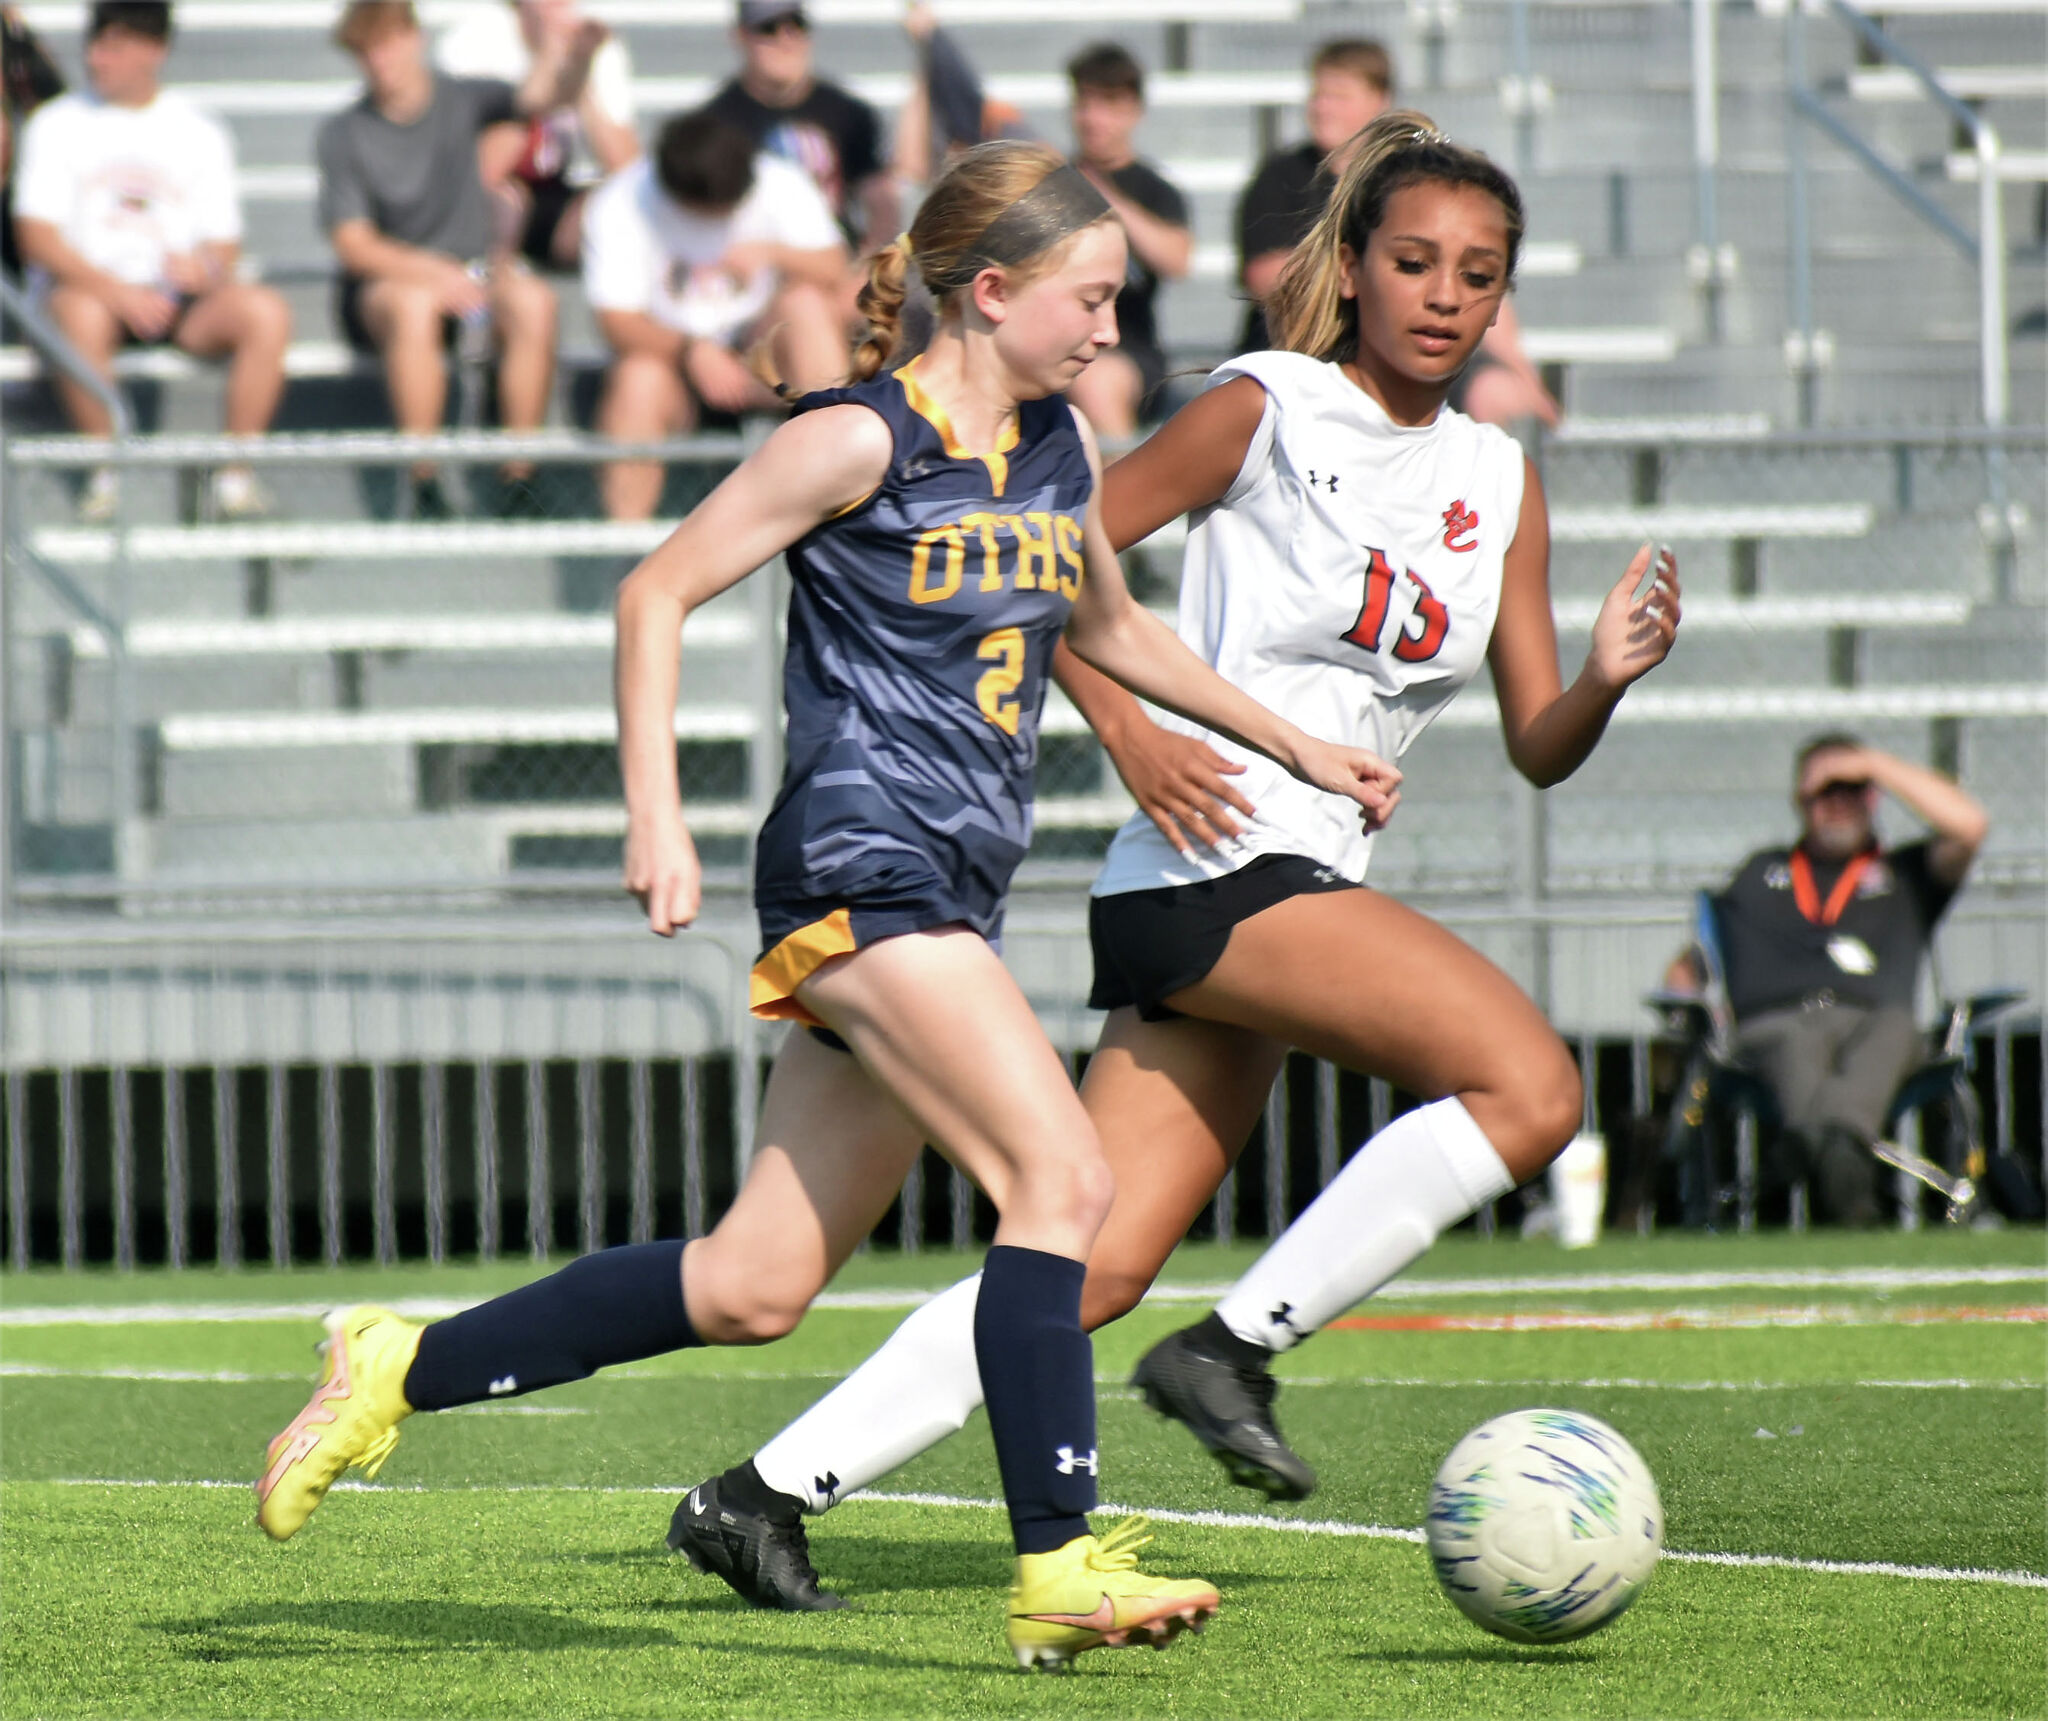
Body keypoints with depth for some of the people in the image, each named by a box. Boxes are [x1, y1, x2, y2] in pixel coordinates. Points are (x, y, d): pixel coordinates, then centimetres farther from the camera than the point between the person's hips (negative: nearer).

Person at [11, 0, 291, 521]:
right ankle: (105, 473, -23)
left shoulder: (200, 132, 15)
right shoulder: (57, 124, 8)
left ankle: (236, 473, -19)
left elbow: (225, 243, 12)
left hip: (179, 299, 2)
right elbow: (37, 237, -3)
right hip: (91, 287, -2)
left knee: (267, 312, -26)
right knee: (81, 315, -39)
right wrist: (114, 290, -19)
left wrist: (207, 266, -15)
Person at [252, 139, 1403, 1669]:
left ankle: (405, 1369, 18)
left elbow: (1110, 630, 33)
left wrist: (1296, 750, 34)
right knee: (1062, 1177, -21)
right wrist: (656, 813, -14)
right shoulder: (862, 442, -8)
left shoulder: (1061, 449, 14)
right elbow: (659, 592, -6)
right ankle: (1059, 1571, -22)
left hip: (955, 900, 8)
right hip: (861, 868, -8)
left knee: (755, 1288, 7)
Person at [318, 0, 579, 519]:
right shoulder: (345, 134, -2)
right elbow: (353, 246, -8)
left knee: (532, 301, -31)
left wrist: (578, 63, -36)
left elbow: (539, 95, -13)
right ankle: (426, 487, -34)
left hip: (471, 271, 2)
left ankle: (519, 478, -28)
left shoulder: (461, 100, 2)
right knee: (413, 306, -37)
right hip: (386, 278, -2)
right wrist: (431, 272, -23)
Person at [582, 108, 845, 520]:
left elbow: (834, 270, -11)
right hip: (667, 351, -2)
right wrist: (691, 351, -31)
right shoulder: (619, 207, -10)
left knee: (806, 303, -27)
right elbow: (619, 321, -15)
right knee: (638, 380, -36)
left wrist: (775, 253, -31)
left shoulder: (782, 187, -4)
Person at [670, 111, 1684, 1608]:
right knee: (1529, 1085, -22)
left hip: (1311, 889, 7)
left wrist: (1608, 676, -6)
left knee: (1098, 1267, -2)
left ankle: (777, 1488, 1)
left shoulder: (1502, 484, 16)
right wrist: (1128, 730, -12)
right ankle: (1239, 1345, -13)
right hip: (1214, 855, -7)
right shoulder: (1268, 410, -2)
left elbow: (1538, 749, 15)